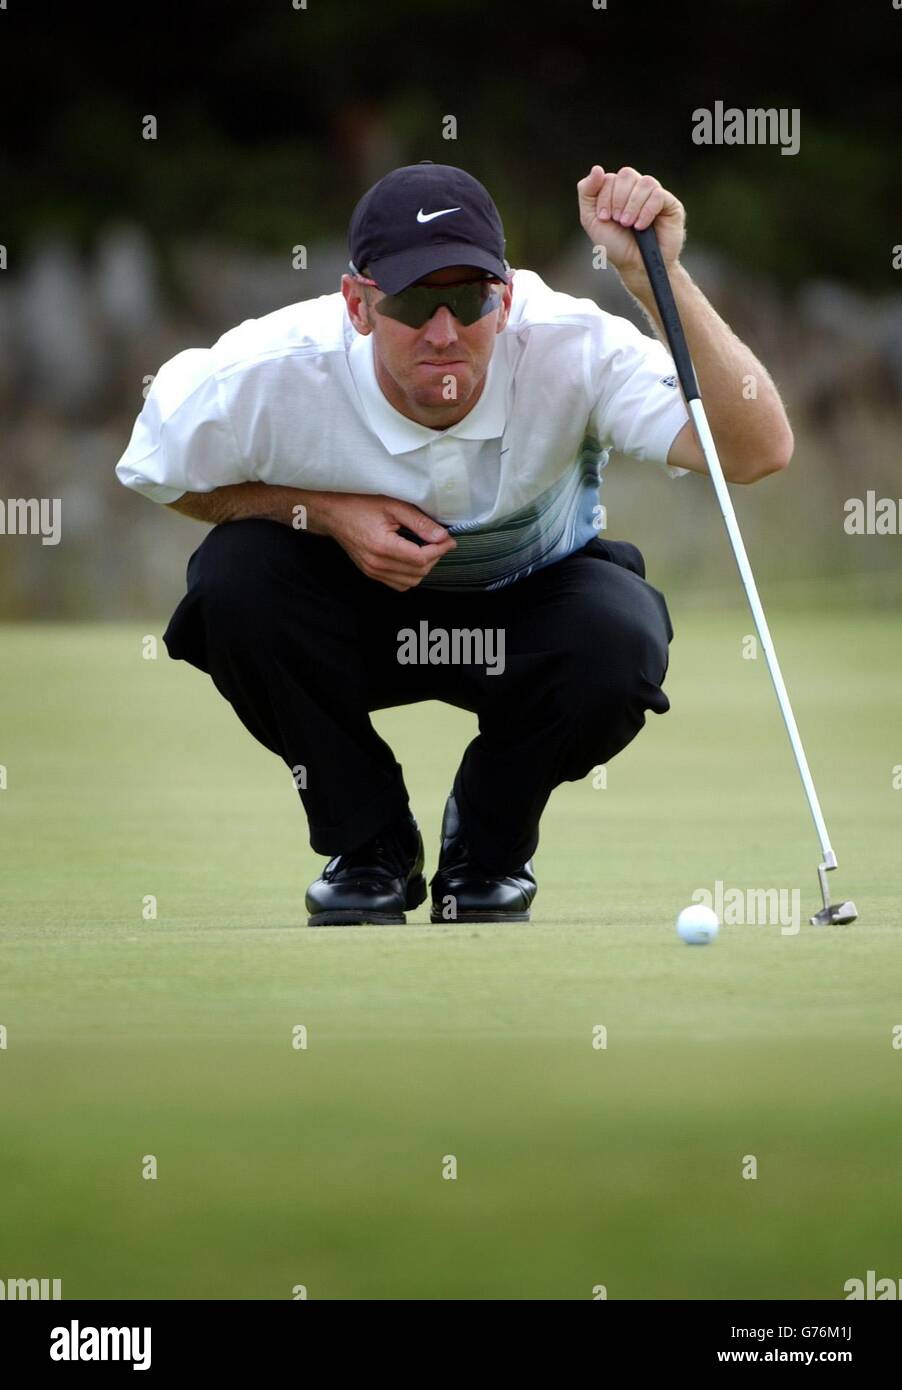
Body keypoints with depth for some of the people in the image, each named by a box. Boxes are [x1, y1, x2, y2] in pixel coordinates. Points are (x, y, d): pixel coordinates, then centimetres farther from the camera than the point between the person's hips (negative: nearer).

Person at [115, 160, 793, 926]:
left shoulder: (571, 349, -31)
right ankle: (370, 848, -6)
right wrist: (323, 512, -23)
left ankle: (487, 849, 0)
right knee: (235, 575, -31)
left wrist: (659, 279, -52)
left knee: (621, 639, -33)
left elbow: (759, 451, -42)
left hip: (525, 614, 0)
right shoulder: (265, 377, -29)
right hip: (351, 617, 0)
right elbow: (151, 474, -7)